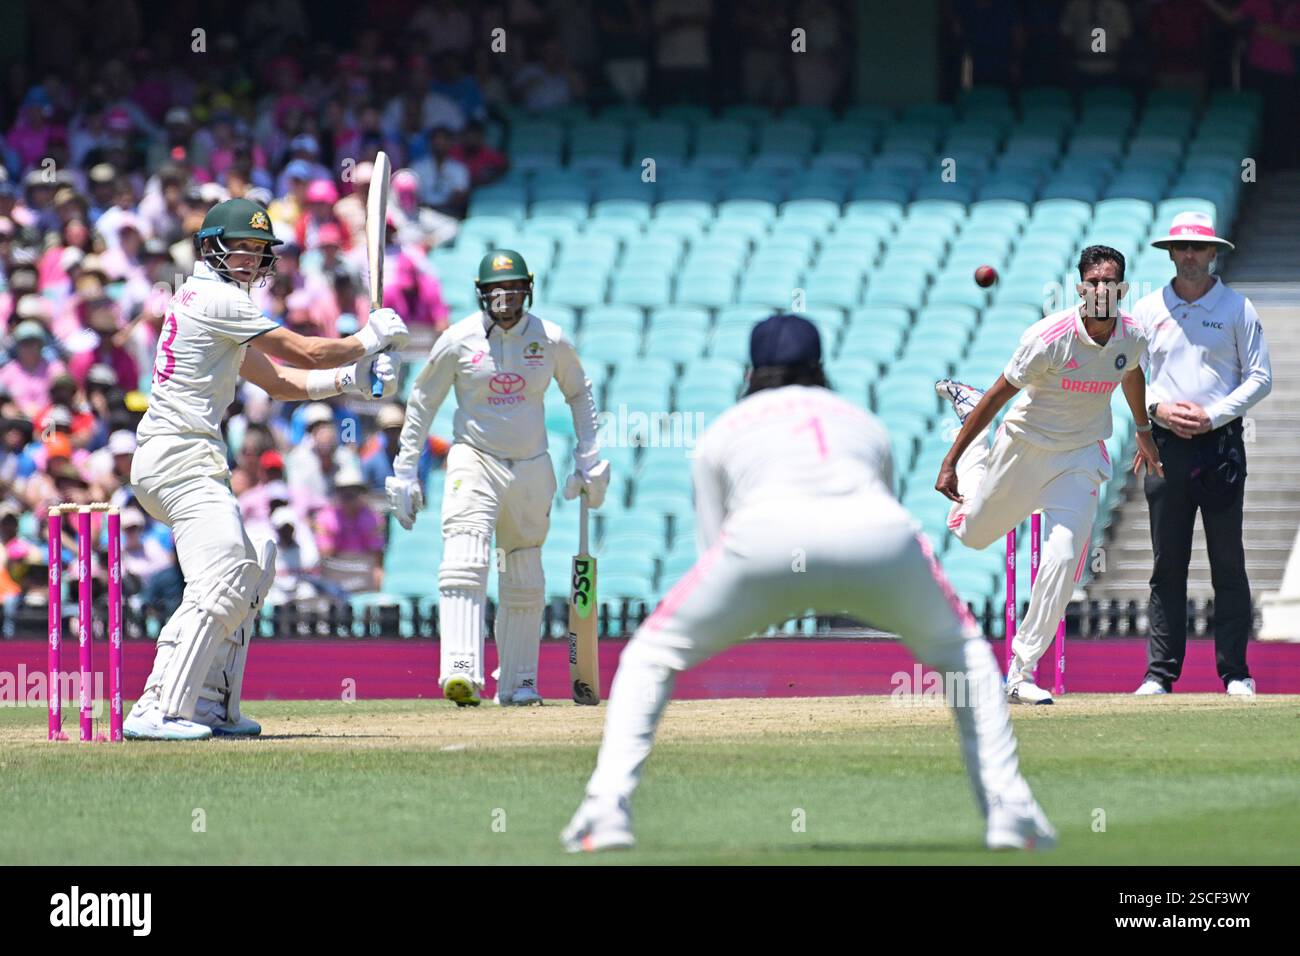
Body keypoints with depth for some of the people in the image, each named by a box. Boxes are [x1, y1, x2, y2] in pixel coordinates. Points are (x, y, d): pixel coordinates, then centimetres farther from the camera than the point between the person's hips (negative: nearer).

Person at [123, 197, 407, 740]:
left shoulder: (207, 302, 22)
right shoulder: (216, 298, -10)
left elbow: (278, 381, 22)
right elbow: (305, 354, -10)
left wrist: (351, 379, 10)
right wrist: (371, 338, 6)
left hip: (191, 461, 11)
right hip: (181, 455, -11)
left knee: (246, 574, 21)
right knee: (220, 582, -21)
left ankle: (211, 705, 19)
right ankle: (158, 711, -28)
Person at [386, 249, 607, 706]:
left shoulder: (550, 340, -2)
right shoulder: (459, 340, -7)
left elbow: (579, 393, 15)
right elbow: (422, 402, 4)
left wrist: (588, 459, 9)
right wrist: (405, 471, 2)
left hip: (532, 470, 3)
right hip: (474, 462, -3)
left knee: (525, 583, 9)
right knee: (464, 565, -22)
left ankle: (517, 682, 20)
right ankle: (461, 671, -34)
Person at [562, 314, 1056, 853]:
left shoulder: (724, 430, 32)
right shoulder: (866, 424, 38)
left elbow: (713, 546, 29)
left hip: (766, 535, -1)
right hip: (881, 537, 2)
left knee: (652, 653, 20)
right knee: (961, 650, 29)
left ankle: (608, 808, 2)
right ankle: (1009, 810, 17)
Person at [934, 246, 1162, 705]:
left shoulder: (1132, 335, -13)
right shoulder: (1050, 337, -28)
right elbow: (1000, 394, -21)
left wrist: (1144, 432, 26)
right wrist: (950, 462, -20)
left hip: (1080, 457, 2)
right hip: (1027, 444, -2)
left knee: (1063, 560, -15)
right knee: (973, 534, 21)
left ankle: (1020, 673, -5)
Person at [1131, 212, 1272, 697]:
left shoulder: (1236, 308, 2)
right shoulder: (1147, 310, 8)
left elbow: (1260, 378, 1)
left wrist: (1213, 415, -11)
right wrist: (1159, 407, -8)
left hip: (1220, 440, -2)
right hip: (1166, 443, 2)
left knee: (1228, 562, -1)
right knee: (1167, 563, 2)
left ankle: (1235, 673, 1)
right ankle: (1160, 672, 4)